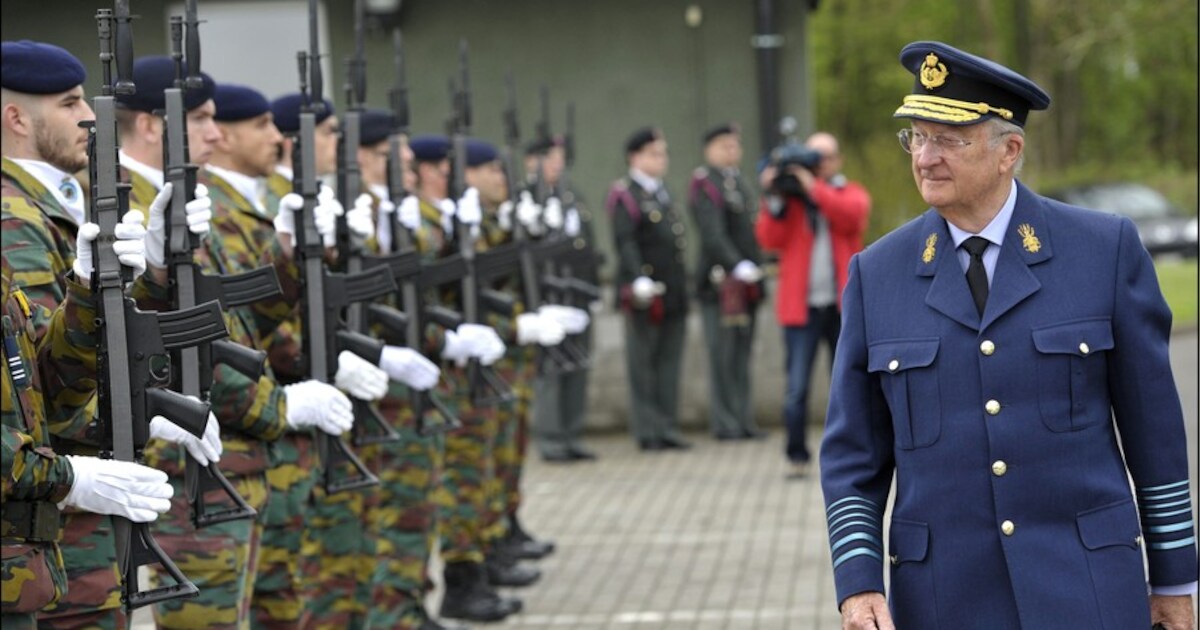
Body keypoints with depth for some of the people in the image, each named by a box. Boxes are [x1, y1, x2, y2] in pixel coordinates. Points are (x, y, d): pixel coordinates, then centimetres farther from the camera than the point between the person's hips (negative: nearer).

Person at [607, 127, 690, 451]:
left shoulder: (662, 191, 18)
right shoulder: (625, 194, -7)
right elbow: (625, 241, -17)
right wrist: (638, 278, -29)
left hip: (673, 292, 8)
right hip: (645, 294, -8)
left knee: (669, 360, 8)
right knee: (643, 363, -2)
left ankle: (667, 427, 12)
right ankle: (647, 430, 1)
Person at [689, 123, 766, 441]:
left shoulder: (737, 182, 19)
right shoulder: (705, 184, -9)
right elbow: (712, 235, -19)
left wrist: (757, 266, 18)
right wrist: (738, 266, -27)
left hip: (746, 280, 8)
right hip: (721, 281, -8)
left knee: (742, 353, 10)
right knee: (723, 353, -6)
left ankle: (743, 420, 13)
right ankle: (725, 423, -3)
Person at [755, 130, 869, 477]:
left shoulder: (852, 193, 8)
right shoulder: (788, 196, 7)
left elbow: (851, 215, -16)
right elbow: (770, 240, -4)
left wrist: (814, 188, -21)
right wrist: (773, 201, -15)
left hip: (843, 306, 1)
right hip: (802, 307, -1)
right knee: (797, 387, -7)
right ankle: (797, 457, -1)